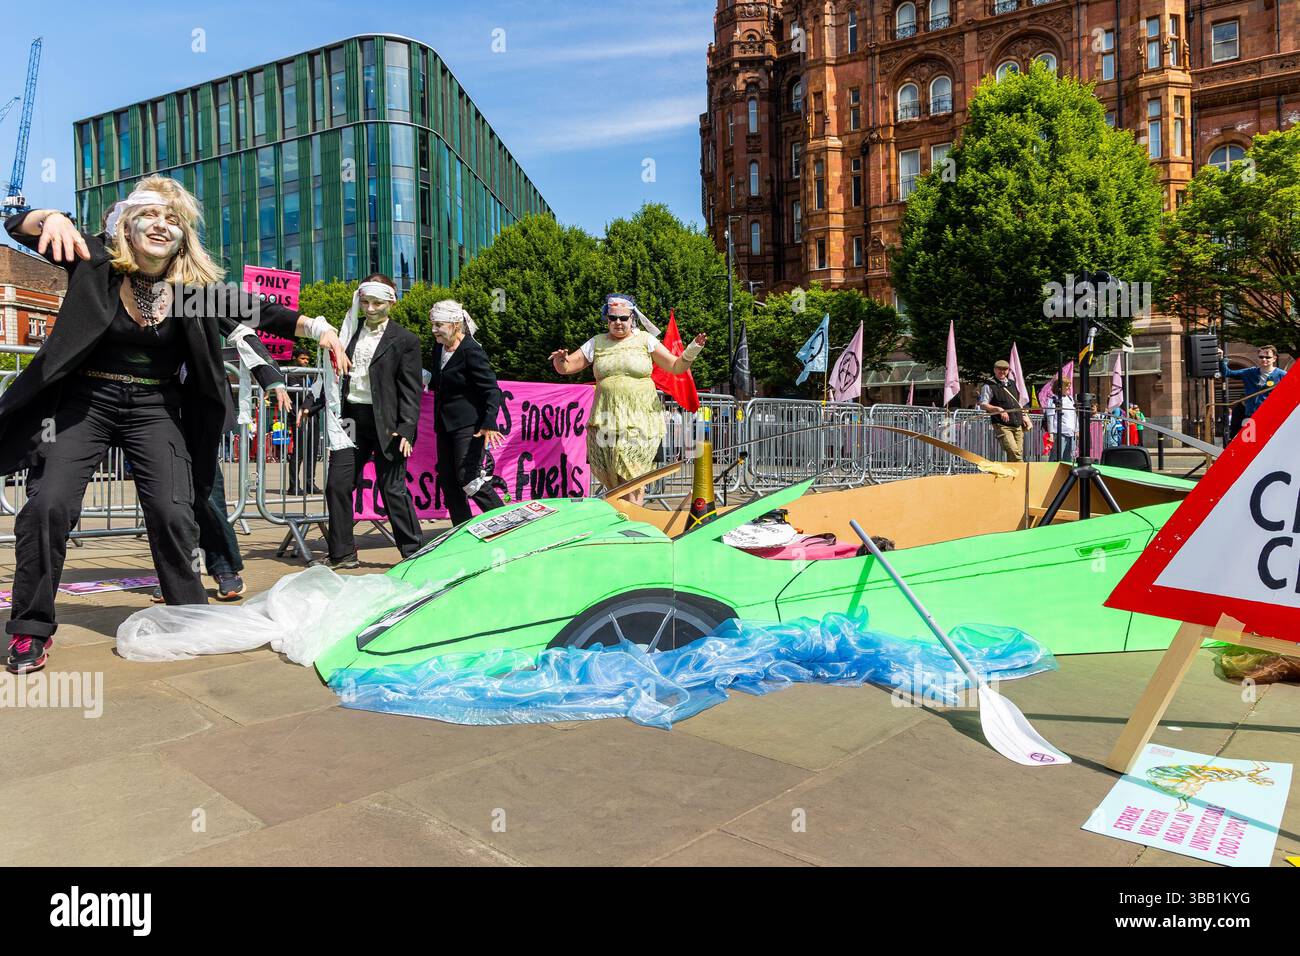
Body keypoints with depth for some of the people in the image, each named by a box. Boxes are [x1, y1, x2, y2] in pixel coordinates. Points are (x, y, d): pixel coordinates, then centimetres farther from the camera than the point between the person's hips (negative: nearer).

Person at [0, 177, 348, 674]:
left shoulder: (197, 285, -4)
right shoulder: (95, 261, -6)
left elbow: (256, 311, -8)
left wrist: (312, 326, -26)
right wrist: (51, 220, -35)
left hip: (155, 409, 1)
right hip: (83, 400, -1)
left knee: (172, 514, -8)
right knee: (49, 505, -12)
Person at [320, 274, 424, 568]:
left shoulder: (404, 340, -2)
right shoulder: (350, 331, 13)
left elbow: (411, 391, -6)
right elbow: (337, 376, 20)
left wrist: (406, 429, -14)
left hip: (384, 423, -5)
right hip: (350, 418, 5)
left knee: (392, 488, 0)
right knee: (338, 484, 5)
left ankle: (414, 552, 12)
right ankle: (342, 554, 17)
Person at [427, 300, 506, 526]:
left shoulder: (471, 351, -14)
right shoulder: (438, 348, 10)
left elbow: (491, 390, -18)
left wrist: (489, 424, -29)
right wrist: (429, 381, 5)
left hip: (468, 424, -9)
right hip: (445, 424, 9)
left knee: (468, 477, -13)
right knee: (447, 480, 8)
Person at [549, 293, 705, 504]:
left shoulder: (645, 340, 6)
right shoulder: (596, 343, 11)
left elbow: (676, 367, 3)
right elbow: (565, 368, 12)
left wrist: (693, 350, -15)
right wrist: (560, 360, -10)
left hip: (640, 418, -2)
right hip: (606, 420, 3)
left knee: (632, 470, -11)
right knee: (610, 476, 3)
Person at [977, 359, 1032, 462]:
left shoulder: (1012, 384, 20)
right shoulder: (989, 385, -1)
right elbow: (983, 405, -7)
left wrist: (1023, 416, 15)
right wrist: (998, 409, -20)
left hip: (1018, 425, 7)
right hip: (1002, 425, -6)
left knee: (1019, 453, 2)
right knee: (1014, 451, -20)